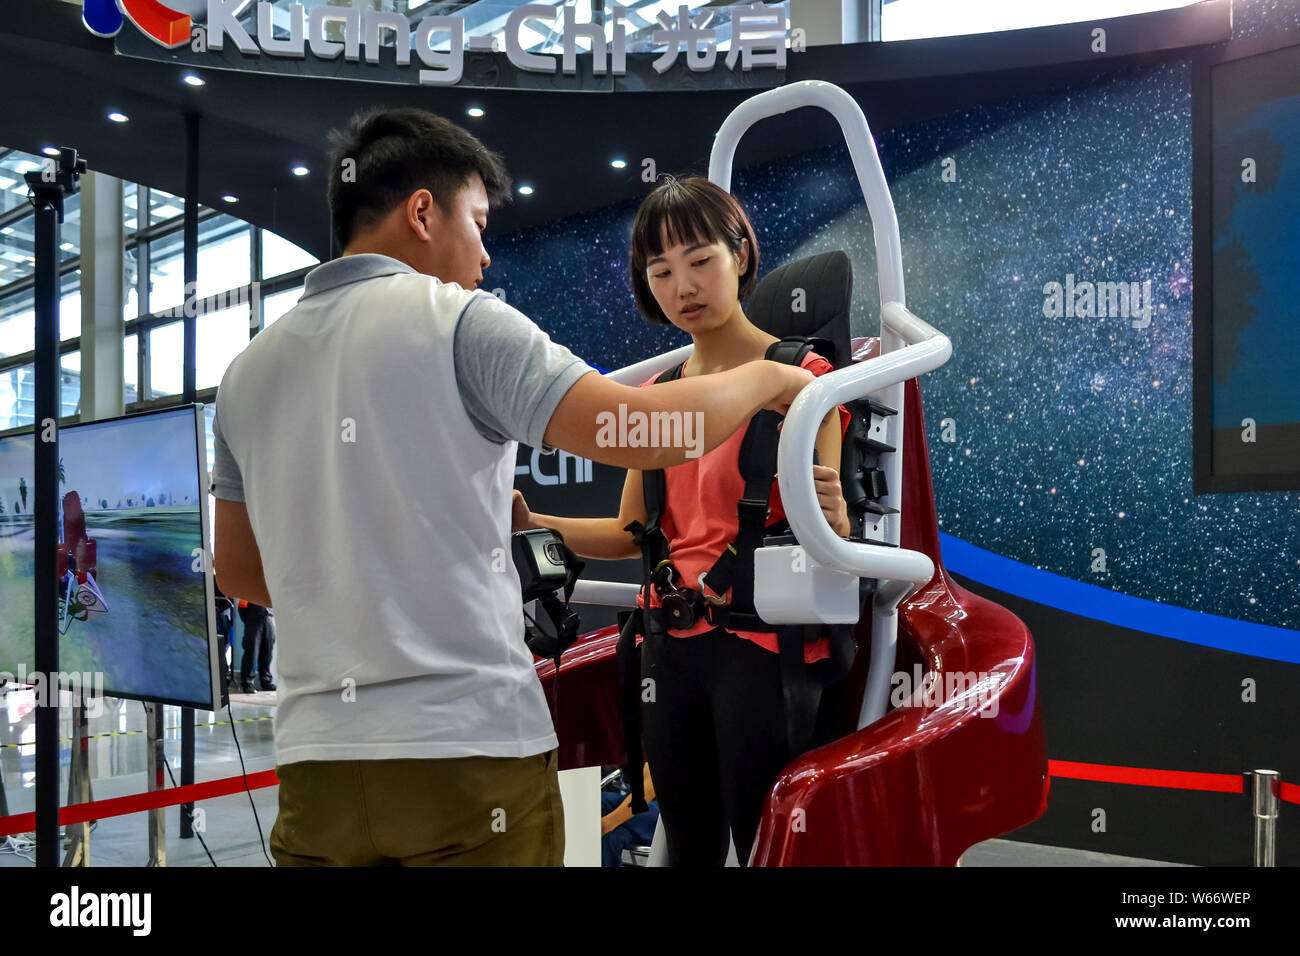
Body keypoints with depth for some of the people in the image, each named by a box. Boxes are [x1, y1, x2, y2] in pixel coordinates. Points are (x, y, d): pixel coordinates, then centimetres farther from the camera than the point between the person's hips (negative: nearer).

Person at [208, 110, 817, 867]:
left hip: (316, 764, 6)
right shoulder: (458, 322, -9)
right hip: (471, 753, -5)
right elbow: (643, 433, -17)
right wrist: (767, 379, 1)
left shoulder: (250, 368, 9)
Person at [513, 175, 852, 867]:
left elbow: (827, 536, -9)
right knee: (689, 847, 15)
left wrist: (831, 522, -31)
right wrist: (535, 524, 0)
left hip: (762, 645, -5)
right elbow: (632, 534, 13)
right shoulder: (657, 395, 12)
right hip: (670, 645, 6)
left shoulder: (800, 376, -5)